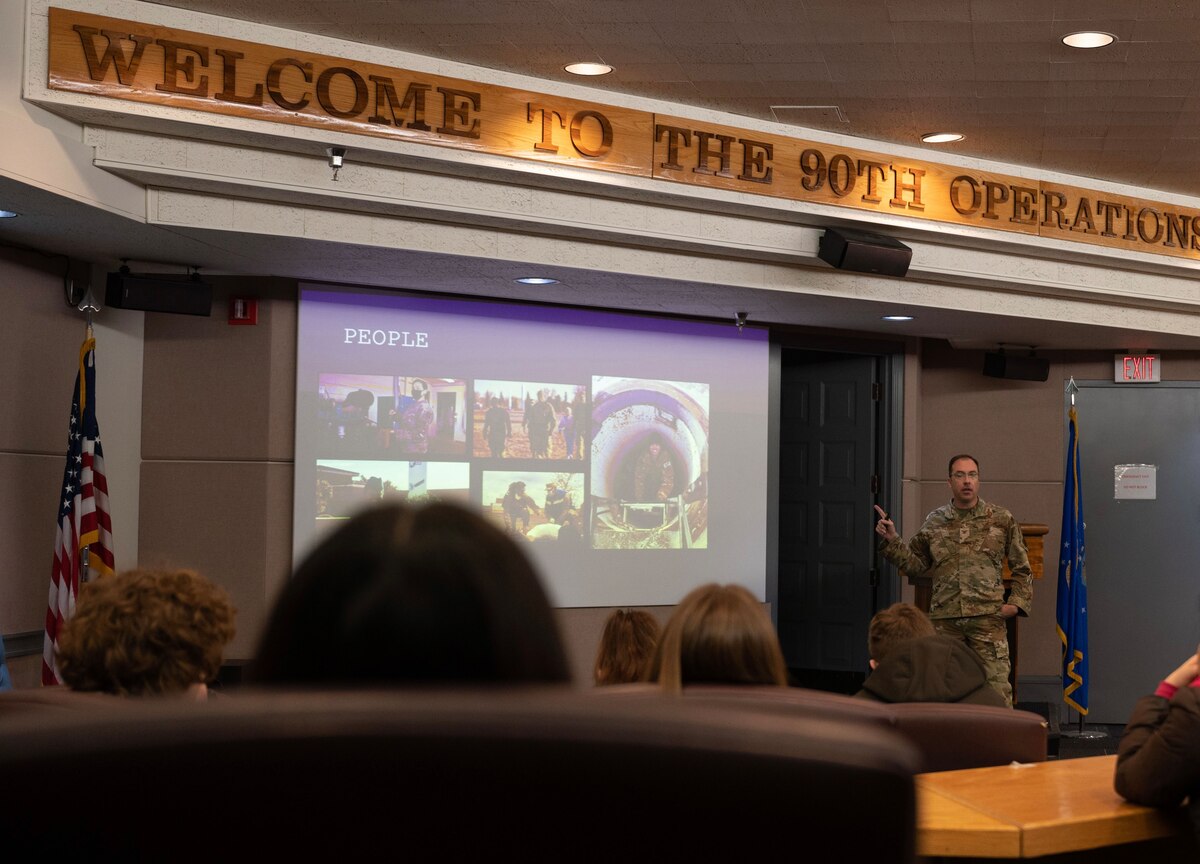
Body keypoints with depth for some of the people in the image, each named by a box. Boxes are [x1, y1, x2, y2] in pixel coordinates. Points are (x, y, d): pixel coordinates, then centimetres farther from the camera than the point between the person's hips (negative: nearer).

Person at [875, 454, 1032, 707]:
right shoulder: (935, 522, 10)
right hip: (944, 618, 2)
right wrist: (892, 541, 1)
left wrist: (1017, 603, -2)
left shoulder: (1002, 520, 5)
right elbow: (915, 564, 12)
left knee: (997, 686, -6)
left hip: (988, 618, -2)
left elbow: (1022, 568, 9)